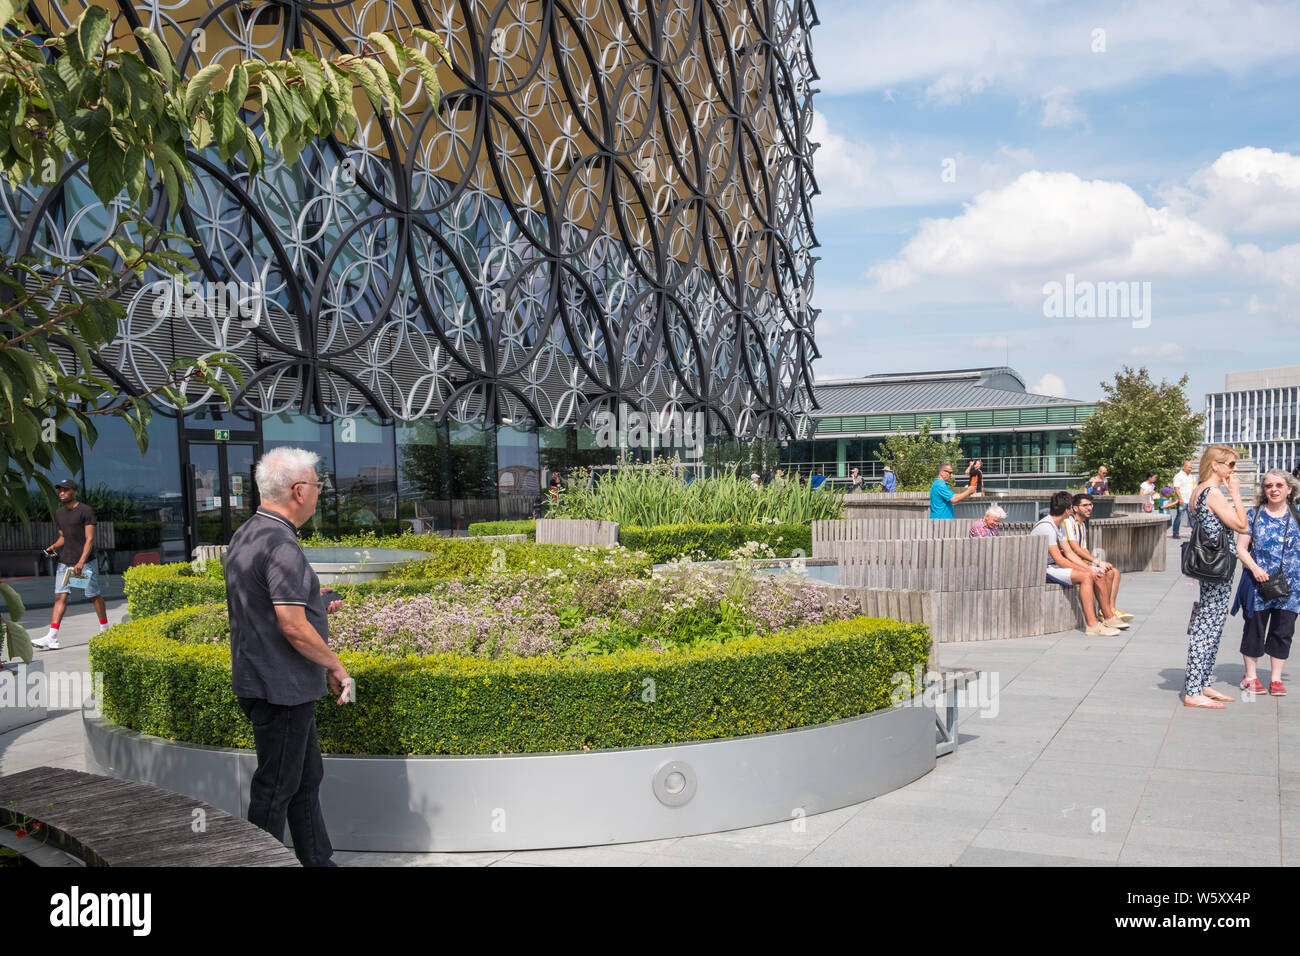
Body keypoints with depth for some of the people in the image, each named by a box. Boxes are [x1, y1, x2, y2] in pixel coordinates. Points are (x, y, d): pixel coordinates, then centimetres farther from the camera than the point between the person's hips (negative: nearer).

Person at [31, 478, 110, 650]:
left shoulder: (86, 511, -8)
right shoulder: (59, 513, 14)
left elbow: (90, 539, -13)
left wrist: (81, 562, -22)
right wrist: (54, 546, 3)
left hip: (85, 562, -6)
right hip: (64, 562, 6)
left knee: (94, 596, 3)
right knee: (60, 596, -5)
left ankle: (105, 629, 21)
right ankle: (52, 637, -11)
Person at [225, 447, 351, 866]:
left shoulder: (245, 534, 10)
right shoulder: (281, 544, -22)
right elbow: (293, 627, -26)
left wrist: (308, 599, 22)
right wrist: (336, 667, -13)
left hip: (260, 677, 10)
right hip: (281, 688, -10)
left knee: (307, 776, 18)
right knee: (277, 787, 3)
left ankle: (317, 859, 28)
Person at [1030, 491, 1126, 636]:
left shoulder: (1060, 526, 13)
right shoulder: (1046, 527, -20)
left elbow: (1068, 553, 12)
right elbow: (1058, 559, -22)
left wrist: (1089, 568, -2)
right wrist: (1087, 570, -17)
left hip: (1052, 566, 10)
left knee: (1095, 575, 2)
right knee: (1086, 576, -24)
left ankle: (1109, 618, 10)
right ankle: (1092, 625, -26)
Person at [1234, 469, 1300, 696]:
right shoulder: (1254, 515, 0)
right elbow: (1241, 547, -1)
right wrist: (1254, 568, -16)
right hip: (1258, 583, -1)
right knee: (1254, 630, 5)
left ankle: (1276, 678, 19)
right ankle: (1250, 677, 18)